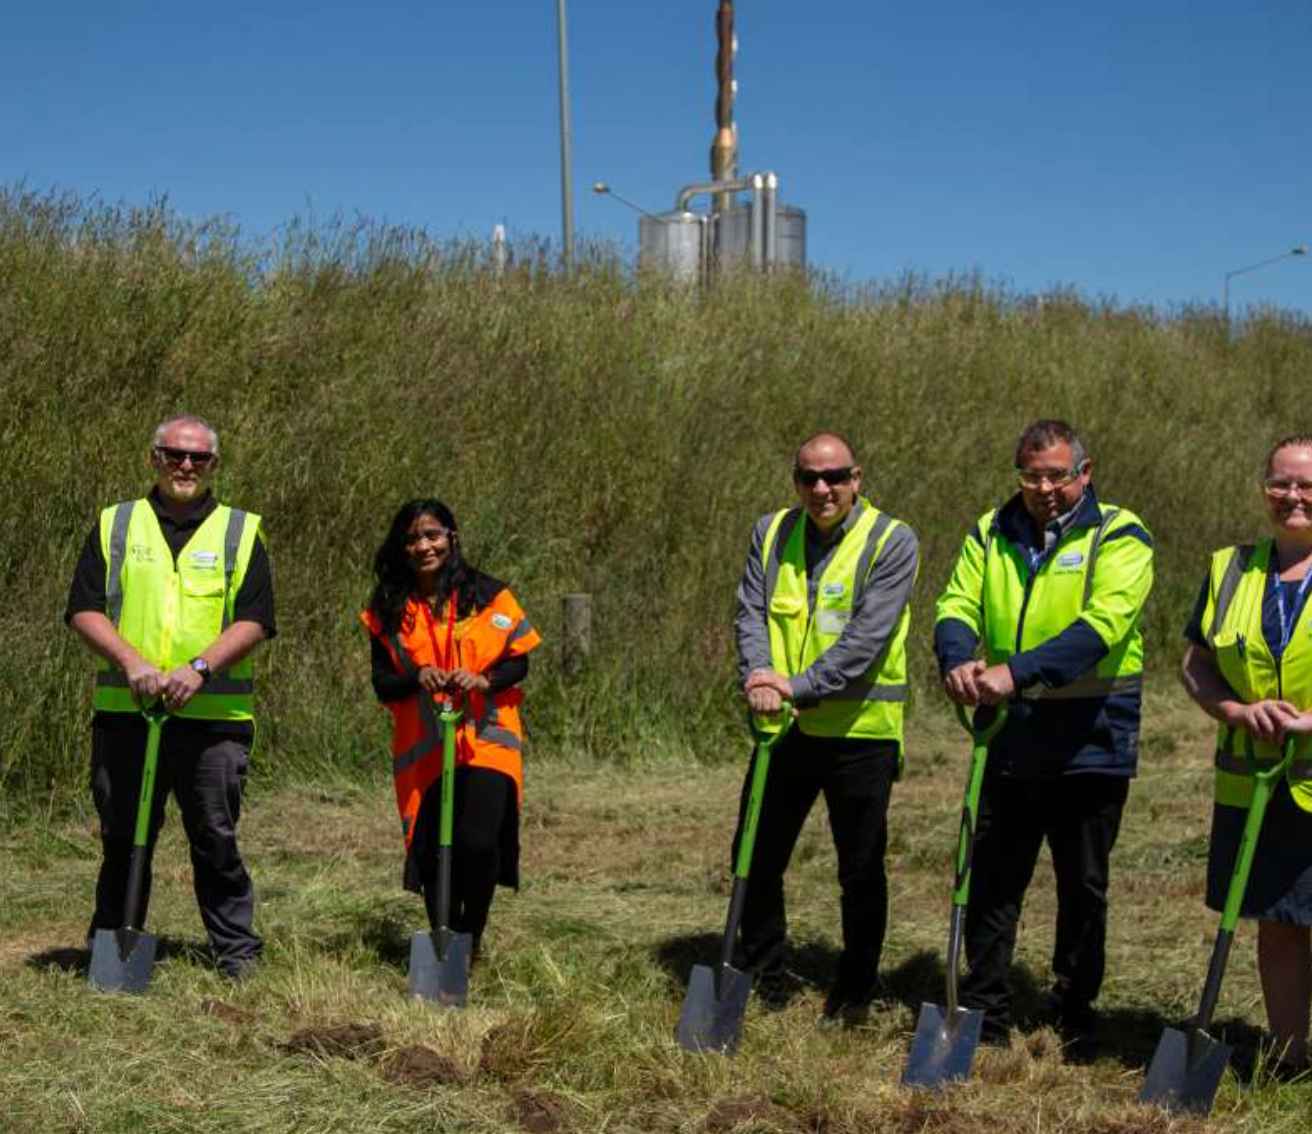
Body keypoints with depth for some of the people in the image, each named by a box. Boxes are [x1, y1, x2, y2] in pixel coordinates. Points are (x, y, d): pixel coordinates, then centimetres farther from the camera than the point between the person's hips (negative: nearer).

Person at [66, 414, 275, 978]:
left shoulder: (241, 532, 9)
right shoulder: (114, 526, 11)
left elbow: (254, 620, -1)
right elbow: (84, 609, 2)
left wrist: (199, 668, -16)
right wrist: (132, 662, -14)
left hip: (213, 716, -1)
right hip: (124, 713, 1)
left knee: (216, 838, 0)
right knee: (122, 840, 8)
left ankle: (236, 951, 9)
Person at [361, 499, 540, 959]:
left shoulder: (488, 595, 0)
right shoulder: (388, 610, 4)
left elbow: (519, 662, 2)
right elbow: (381, 682, 3)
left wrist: (484, 680, -18)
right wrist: (416, 678, -18)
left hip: (486, 742, -2)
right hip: (423, 749, 2)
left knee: (478, 843, -16)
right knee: (430, 852, 4)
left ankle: (471, 939, 8)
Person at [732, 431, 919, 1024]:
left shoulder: (892, 542, -10)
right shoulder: (771, 533, 5)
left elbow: (867, 638, -18)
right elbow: (751, 614, -1)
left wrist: (798, 686, -23)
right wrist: (759, 677, -20)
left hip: (861, 730, -4)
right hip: (785, 726, 4)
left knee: (861, 869, 7)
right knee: (756, 856, 10)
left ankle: (856, 989, 23)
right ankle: (765, 976, 28)